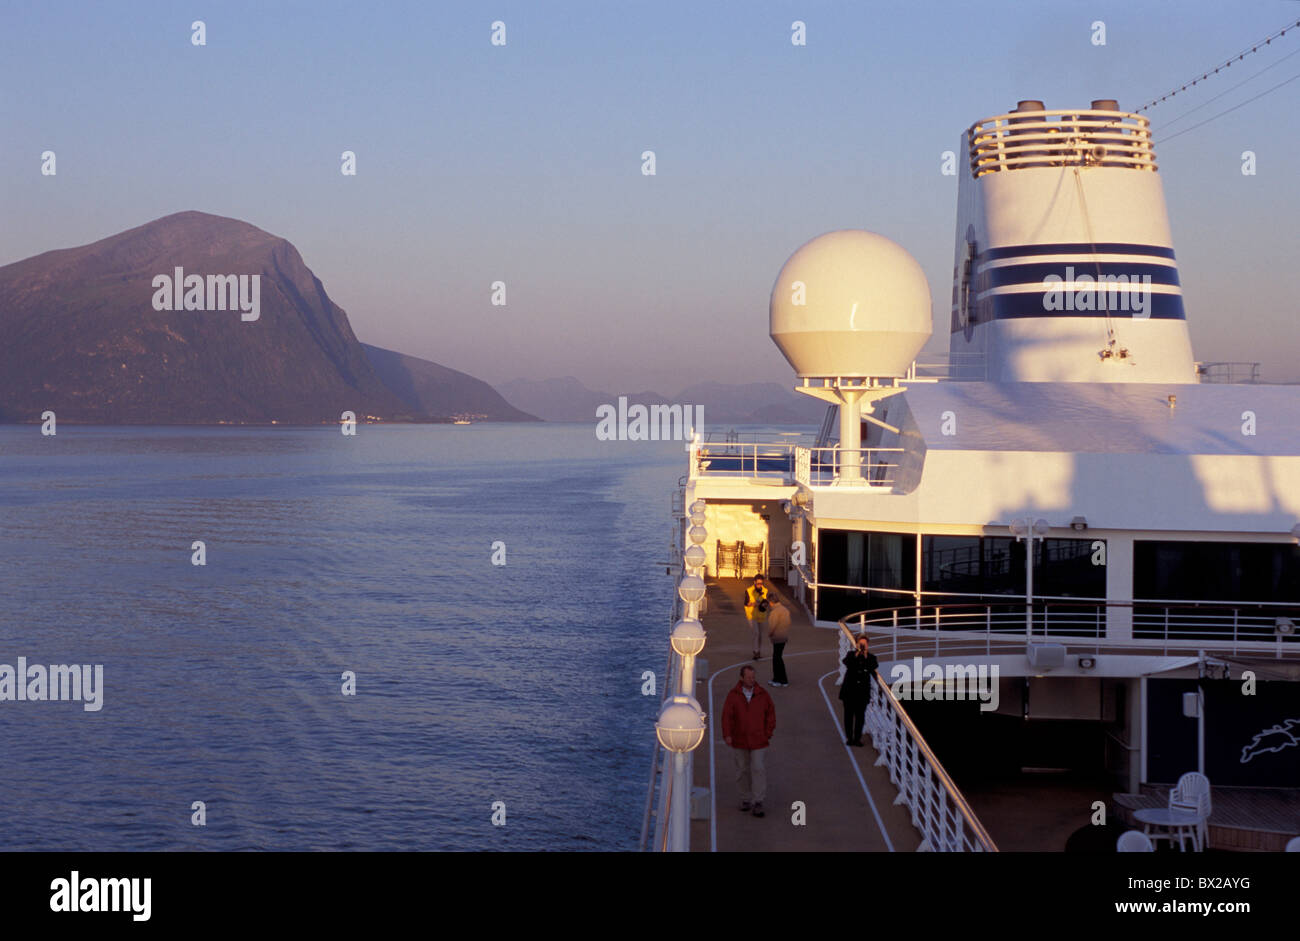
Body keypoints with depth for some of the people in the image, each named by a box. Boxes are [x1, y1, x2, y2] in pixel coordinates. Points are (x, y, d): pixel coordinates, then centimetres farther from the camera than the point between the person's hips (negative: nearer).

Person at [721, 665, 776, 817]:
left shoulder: (762, 694, -2)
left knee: (759, 769, -9)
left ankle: (757, 803, -7)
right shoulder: (733, 695, -4)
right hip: (739, 741, 1)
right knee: (742, 771, 10)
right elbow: (727, 716, -5)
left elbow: (771, 714, 4)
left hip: (758, 741, -1)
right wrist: (727, 735, -15)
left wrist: (768, 734, -2)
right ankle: (746, 799, 25)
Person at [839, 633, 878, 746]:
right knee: (849, 714, 4)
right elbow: (846, 662, -16)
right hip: (849, 690, 0)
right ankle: (849, 737, 12)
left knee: (860, 715, 2)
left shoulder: (871, 657, 6)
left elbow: (874, 667, -14)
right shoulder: (851, 654, 4)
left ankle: (858, 738, 10)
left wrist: (866, 656, -19)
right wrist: (856, 654, -22)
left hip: (863, 691, 0)